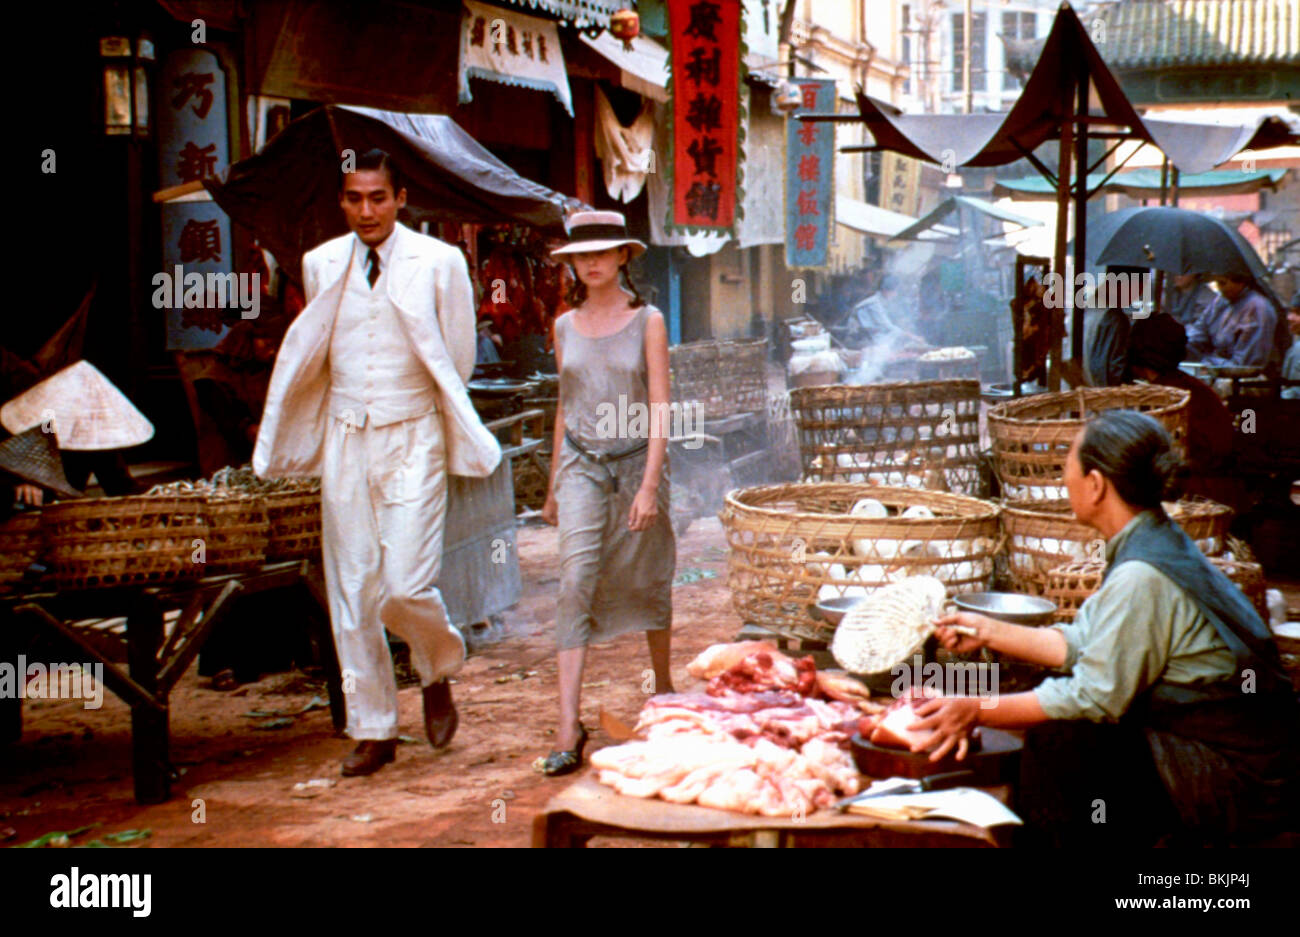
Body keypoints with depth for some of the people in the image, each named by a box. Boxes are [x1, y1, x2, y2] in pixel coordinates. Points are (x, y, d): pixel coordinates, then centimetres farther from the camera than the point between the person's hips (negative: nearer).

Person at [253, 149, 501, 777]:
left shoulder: (439, 263, -3)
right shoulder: (322, 265, 6)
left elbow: (457, 361, 4)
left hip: (412, 440, -3)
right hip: (345, 439, 3)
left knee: (406, 587, -12)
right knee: (352, 590, 4)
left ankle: (438, 673, 21)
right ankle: (372, 730, 16)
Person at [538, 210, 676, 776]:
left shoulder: (647, 322, -3)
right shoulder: (565, 326, 8)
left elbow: (660, 410, -8)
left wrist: (650, 486, -17)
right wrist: (554, 486, 17)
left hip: (636, 461, -2)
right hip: (581, 466, 2)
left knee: (646, 582, 11)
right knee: (577, 583, -12)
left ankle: (663, 688, 36)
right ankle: (568, 728, -16)